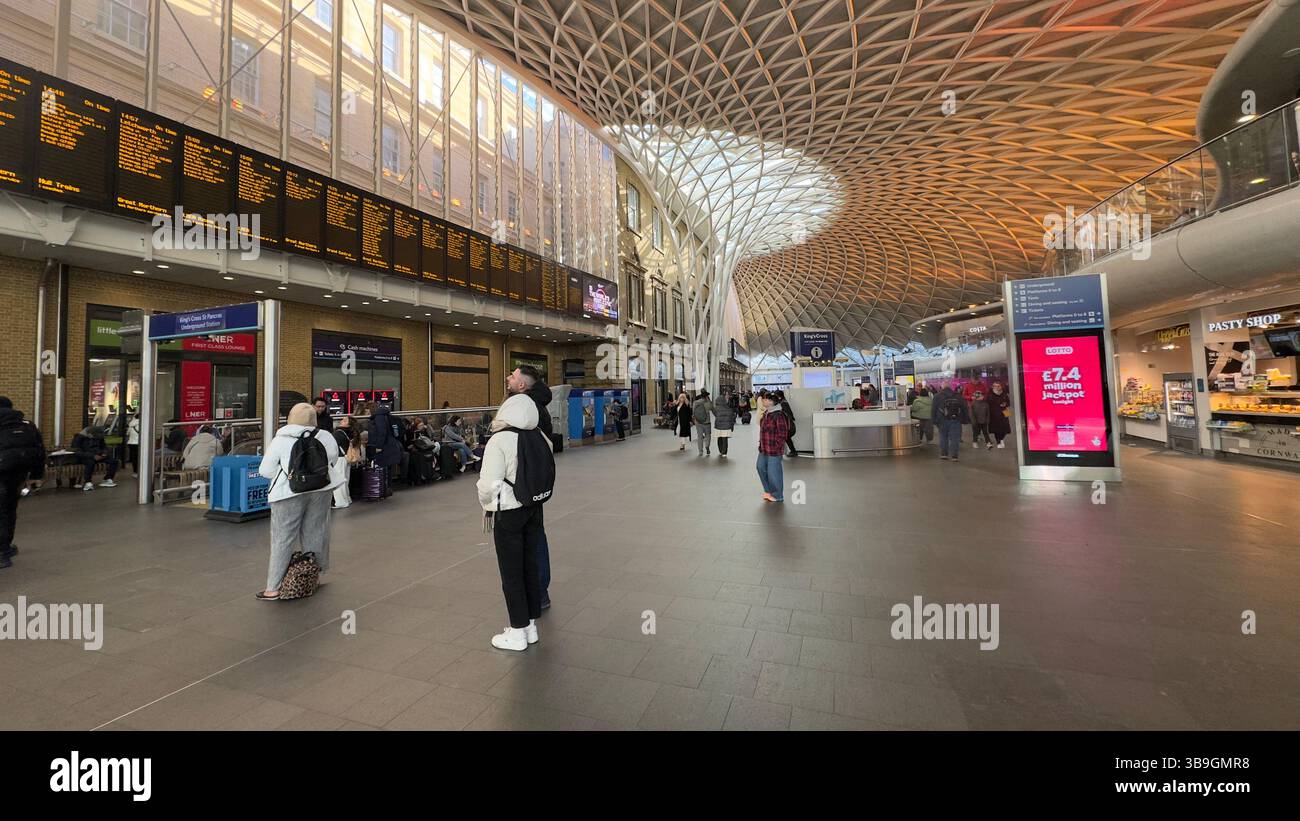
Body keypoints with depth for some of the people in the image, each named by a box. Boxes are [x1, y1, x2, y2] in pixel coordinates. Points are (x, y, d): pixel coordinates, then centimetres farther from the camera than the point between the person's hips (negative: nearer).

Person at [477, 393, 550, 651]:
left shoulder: (500, 441, -18)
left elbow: (489, 484, -18)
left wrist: (486, 504, 0)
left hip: (508, 513, -5)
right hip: (534, 510, 6)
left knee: (511, 573, 7)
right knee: (530, 567, 16)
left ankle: (518, 632, 19)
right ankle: (531, 625, 29)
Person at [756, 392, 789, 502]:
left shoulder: (778, 415, -19)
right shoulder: (766, 413, 9)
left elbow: (783, 434, -18)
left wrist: (776, 446, -17)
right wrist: (761, 443, 14)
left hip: (774, 450, -9)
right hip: (763, 449, 9)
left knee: (773, 472, 3)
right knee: (761, 468, 18)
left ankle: (777, 496, 21)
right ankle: (769, 490, 37)